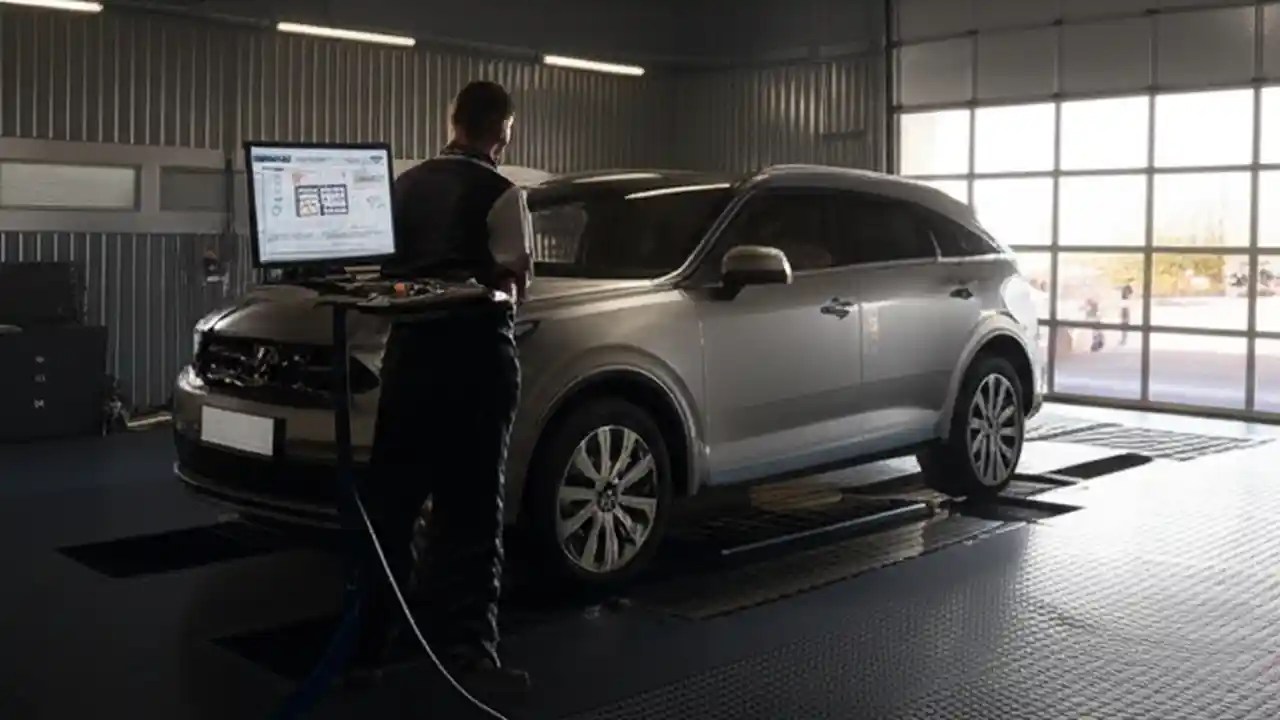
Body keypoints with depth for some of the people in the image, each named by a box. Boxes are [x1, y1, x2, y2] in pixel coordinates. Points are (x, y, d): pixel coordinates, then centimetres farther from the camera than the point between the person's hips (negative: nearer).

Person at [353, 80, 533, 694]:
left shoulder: (403, 185, 10)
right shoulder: (500, 193, -7)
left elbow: (383, 264, 11)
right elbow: (515, 279, -9)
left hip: (408, 344, 6)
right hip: (476, 350, -5)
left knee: (390, 495, 12)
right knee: (469, 506, -1)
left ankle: (369, 636, 19)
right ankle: (465, 650, -1)